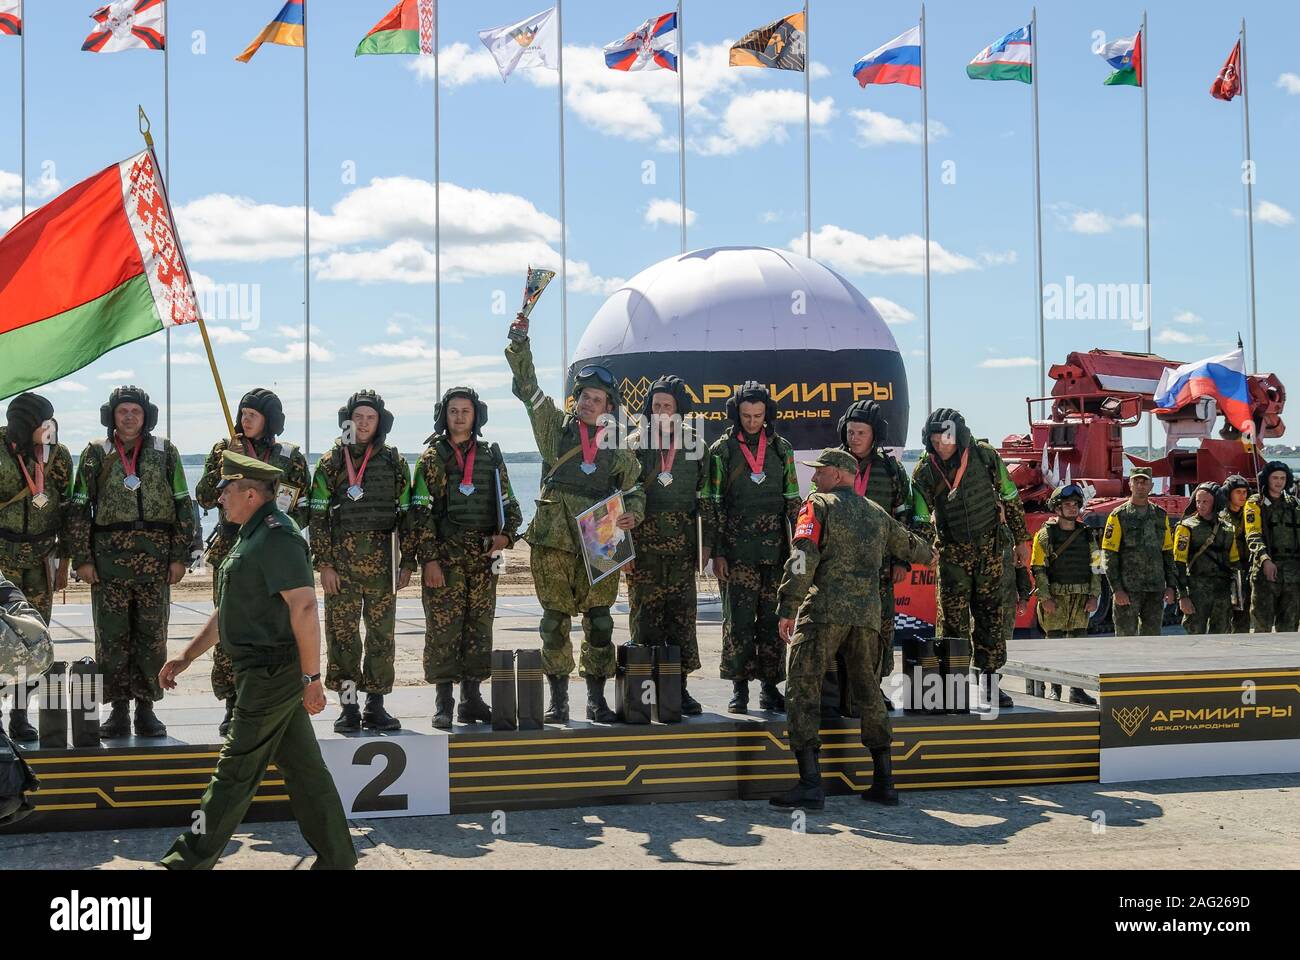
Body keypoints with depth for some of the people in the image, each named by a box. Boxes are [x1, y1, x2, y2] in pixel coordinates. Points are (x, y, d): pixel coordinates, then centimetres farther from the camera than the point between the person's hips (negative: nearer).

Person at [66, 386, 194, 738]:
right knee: (111, 637, 1)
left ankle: (146, 709, 12)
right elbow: (79, 508, 4)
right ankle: (119, 710, 9)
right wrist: (82, 559, -2)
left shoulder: (165, 452, 7)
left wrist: (180, 556, 0)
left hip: (155, 558, 0)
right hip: (109, 557, 0)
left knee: (152, 637, 3)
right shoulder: (95, 454, 6)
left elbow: (183, 506, 6)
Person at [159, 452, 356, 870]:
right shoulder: (251, 535, 18)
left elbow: (304, 607, -24)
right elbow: (228, 611, 25)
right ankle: (337, 859, 15)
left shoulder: (276, 536, -17)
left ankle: (191, 860, 5)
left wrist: (312, 677, -25)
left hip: (272, 674, -10)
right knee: (303, 769, 11)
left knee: (236, 771, -2)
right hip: (268, 674, 10)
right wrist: (187, 656, 22)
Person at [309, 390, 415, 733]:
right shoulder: (331, 462, 3)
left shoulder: (395, 462, 7)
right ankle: (348, 707, 6)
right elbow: (318, 517, 0)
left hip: (382, 560, 2)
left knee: (383, 633, 4)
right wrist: (324, 564, -7)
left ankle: (376, 705, 12)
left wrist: (407, 562, 3)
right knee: (342, 633, -1)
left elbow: (407, 514, 8)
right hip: (342, 559, -2)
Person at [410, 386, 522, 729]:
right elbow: (421, 514, -5)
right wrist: (429, 559, -12)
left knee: (480, 628, 7)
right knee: (443, 629, -4)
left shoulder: (491, 457, 12)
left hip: (484, 559, 4)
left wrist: (506, 535, -3)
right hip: (445, 557, -4)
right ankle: (443, 703, 2)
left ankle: (471, 700, 16)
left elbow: (508, 504, 17)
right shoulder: (432, 458, 0)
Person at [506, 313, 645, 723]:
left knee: (599, 623, 2)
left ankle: (597, 699, 12)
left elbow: (634, 488, 17)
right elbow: (527, 386, 3)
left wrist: (631, 514, -4)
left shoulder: (617, 447, 9)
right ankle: (558, 700, 10)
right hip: (553, 542, -1)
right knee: (555, 623, 2)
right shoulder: (555, 427, 7)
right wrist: (520, 342, -6)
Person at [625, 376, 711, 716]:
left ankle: (679, 687, 10)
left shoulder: (695, 445, 6)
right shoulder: (635, 444, 2)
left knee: (682, 616, 2)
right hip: (643, 544, -1)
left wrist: (707, 542, 5)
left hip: (682, 545, 1)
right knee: (645, 618, 0)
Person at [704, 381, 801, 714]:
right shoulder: (722, 449, 2)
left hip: (776, 549, 2)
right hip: (737, 549, -2)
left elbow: (793, 500, 12)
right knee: (738, 618, -3)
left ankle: (769, 686, 12)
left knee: (772, 618, 4)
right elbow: (713, 504, 1)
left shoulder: (781, 448, 10)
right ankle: (739, 688, 4)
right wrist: (717, 553, -4)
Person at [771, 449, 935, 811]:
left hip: (825, 609, -6)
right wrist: (928, 553, 60)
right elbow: (909, 547, 36)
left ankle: (810, 784, -13)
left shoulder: (818, 505, 3)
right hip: (868, 614, 6)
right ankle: (884, 781, 17)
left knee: (803, 690, -4)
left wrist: (787, 609, -11)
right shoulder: (877, 514, 21)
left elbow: (803, 558, -10)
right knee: (869, 692, 16)